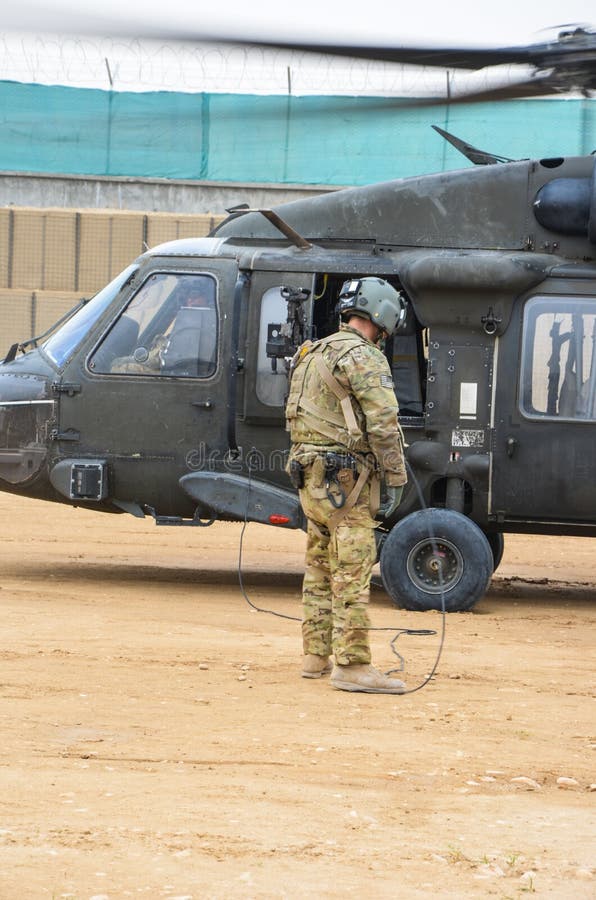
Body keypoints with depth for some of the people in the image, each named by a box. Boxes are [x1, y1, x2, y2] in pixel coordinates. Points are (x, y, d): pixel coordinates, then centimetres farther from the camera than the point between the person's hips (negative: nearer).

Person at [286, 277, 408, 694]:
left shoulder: (314, 355, 17)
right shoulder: (364, 358, -12)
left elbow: (297, 416, 21)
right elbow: (383, 424, -17)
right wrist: (396, 478, -10)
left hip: (311, 477, 9)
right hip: (346, 478, -9)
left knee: (320, 568, 16)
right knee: (352, 573, -9)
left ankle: (316, 656, 21)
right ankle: (353, 665, -12)